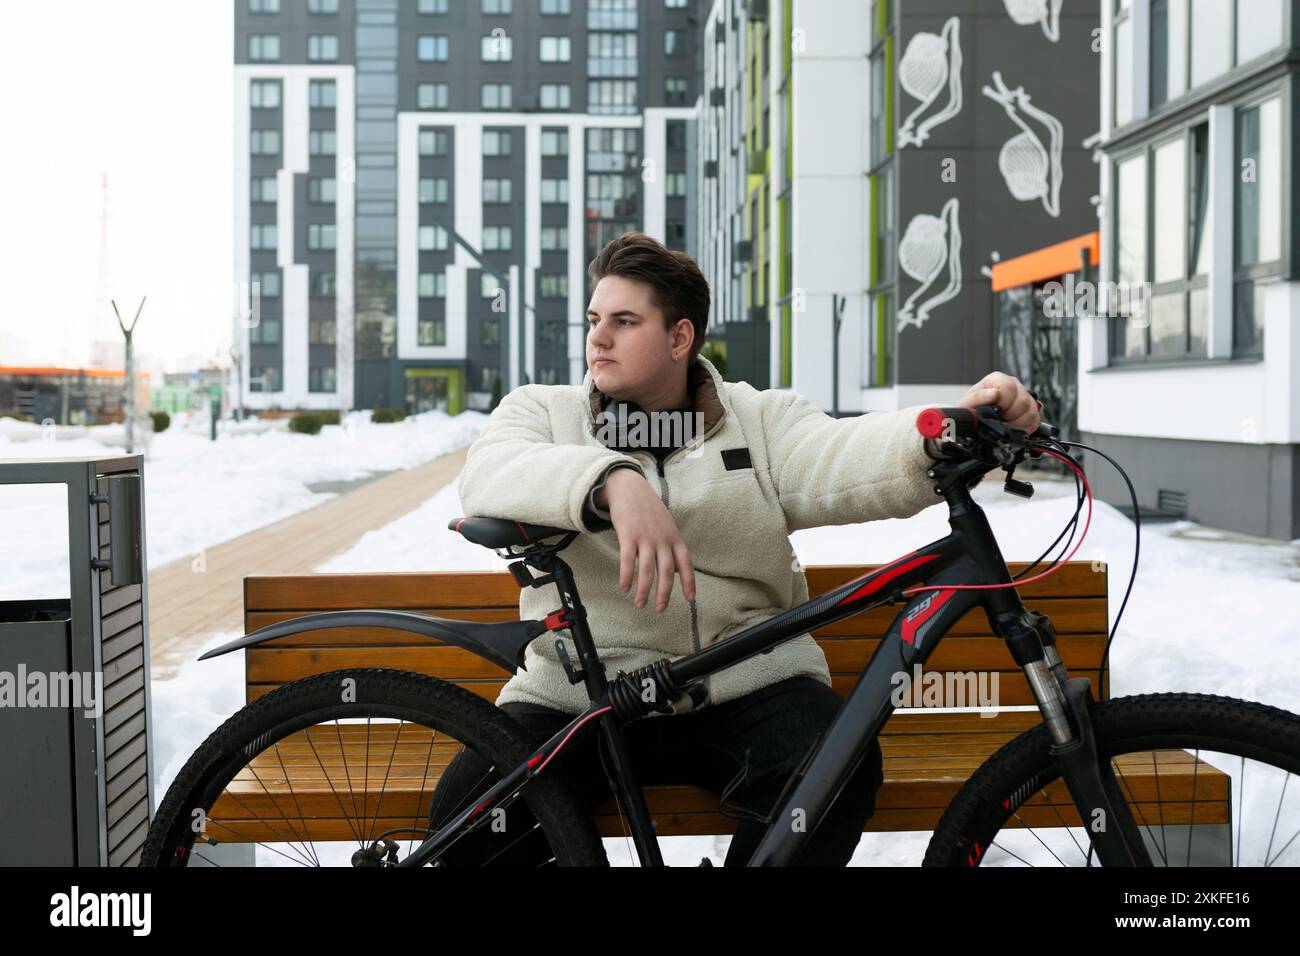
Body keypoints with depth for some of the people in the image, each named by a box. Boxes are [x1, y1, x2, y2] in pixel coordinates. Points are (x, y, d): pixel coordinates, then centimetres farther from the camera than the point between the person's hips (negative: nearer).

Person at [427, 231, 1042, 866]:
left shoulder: (761, 418, 10)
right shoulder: (542, 411, 8)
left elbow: (849, 458, -9)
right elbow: (491, 476, -15)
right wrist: (613, 480, -34)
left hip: (746, 689, 1)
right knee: (467, 814, -22)